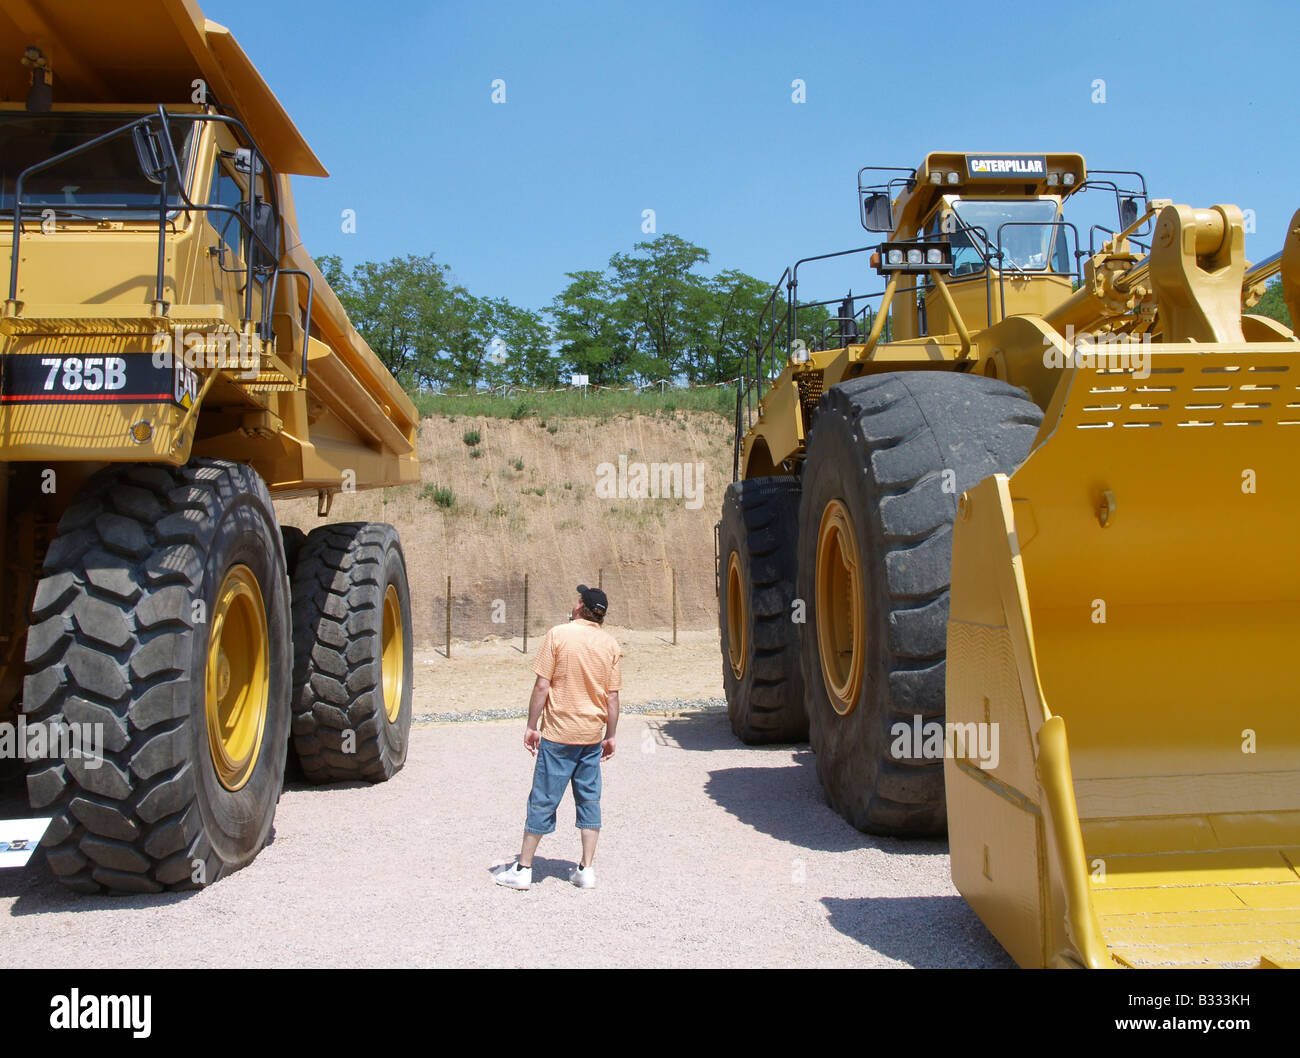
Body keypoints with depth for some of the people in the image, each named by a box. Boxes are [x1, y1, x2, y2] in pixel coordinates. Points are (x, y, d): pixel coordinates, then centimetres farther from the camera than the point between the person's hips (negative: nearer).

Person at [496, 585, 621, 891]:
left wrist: (532, 726, -3)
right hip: (592, 734, 4)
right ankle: (586, 869, 15)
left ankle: (522, 869, 12)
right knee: (589, 799, 12)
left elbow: (542, 686, -11)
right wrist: (610, 736, 11)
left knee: (543, 800, 4)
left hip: (558, 733, -3)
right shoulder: (611, 644, 2)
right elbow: (612, 696, 3)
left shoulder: (559, 634, -9)